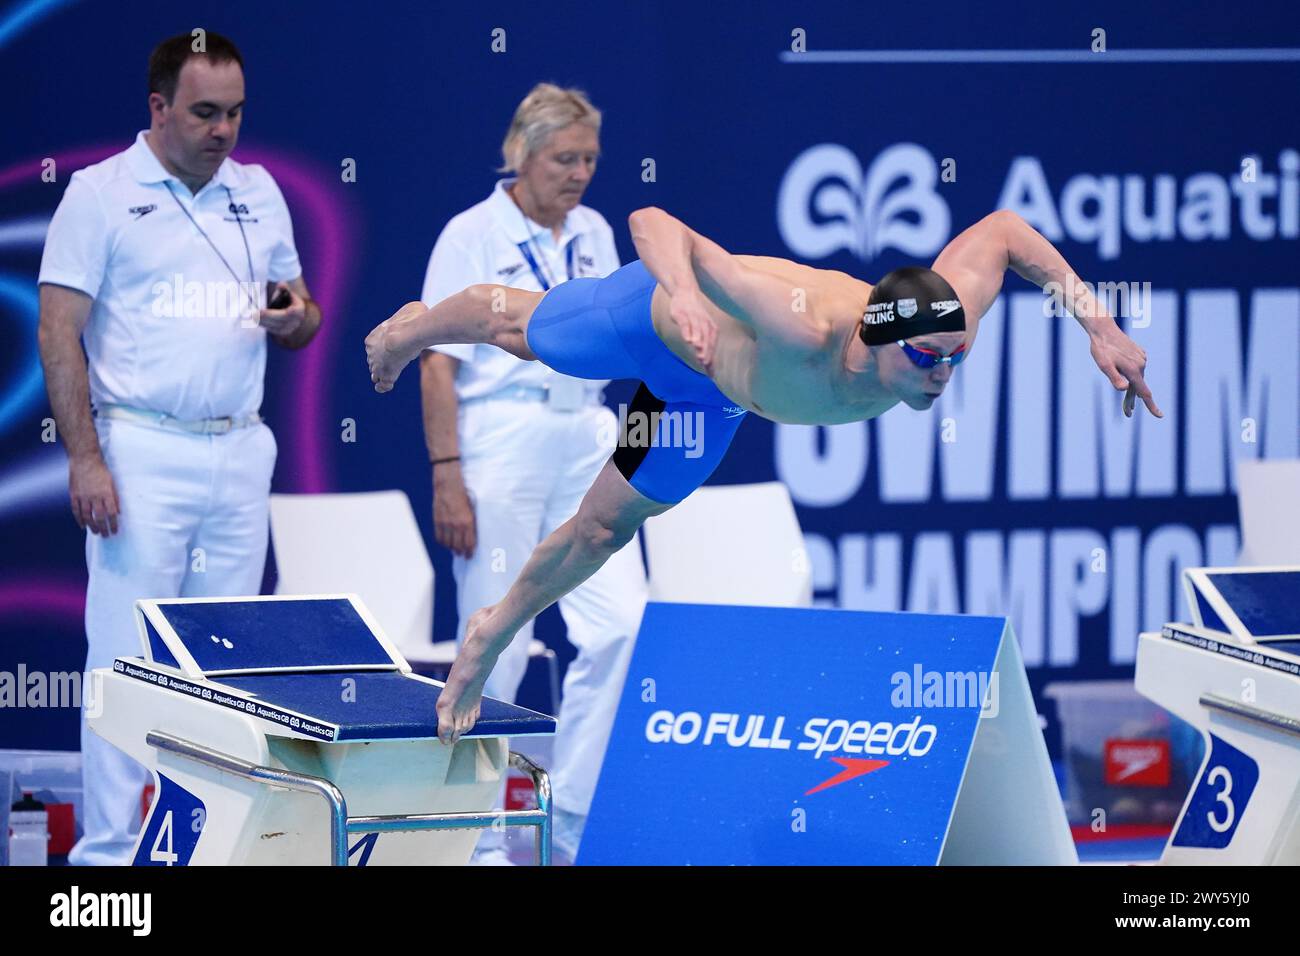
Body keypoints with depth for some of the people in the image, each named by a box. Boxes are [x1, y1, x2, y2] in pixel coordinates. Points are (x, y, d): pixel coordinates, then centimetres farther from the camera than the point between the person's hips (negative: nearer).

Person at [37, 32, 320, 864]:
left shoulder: (259, 194, 13)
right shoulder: (101, 192, -2)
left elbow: (302, 319, 19)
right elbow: (59, 333, -5)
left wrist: (297, 319, -6)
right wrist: (85, 460, -13)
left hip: (240, 452, 5)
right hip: (143, 449, -5)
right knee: (127, 659, -6)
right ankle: (110, 853, -3)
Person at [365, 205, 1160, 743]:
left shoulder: (944, 324, -39)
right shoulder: (802, 335, -53)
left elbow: (1000, 228, -19)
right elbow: (654, 223, -55)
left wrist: (1099, 325, -25)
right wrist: (683, 292, -76)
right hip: (662, 316, -5)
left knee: (603, 530, 21)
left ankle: (494, 636, 47)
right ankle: (412, 329, 62)